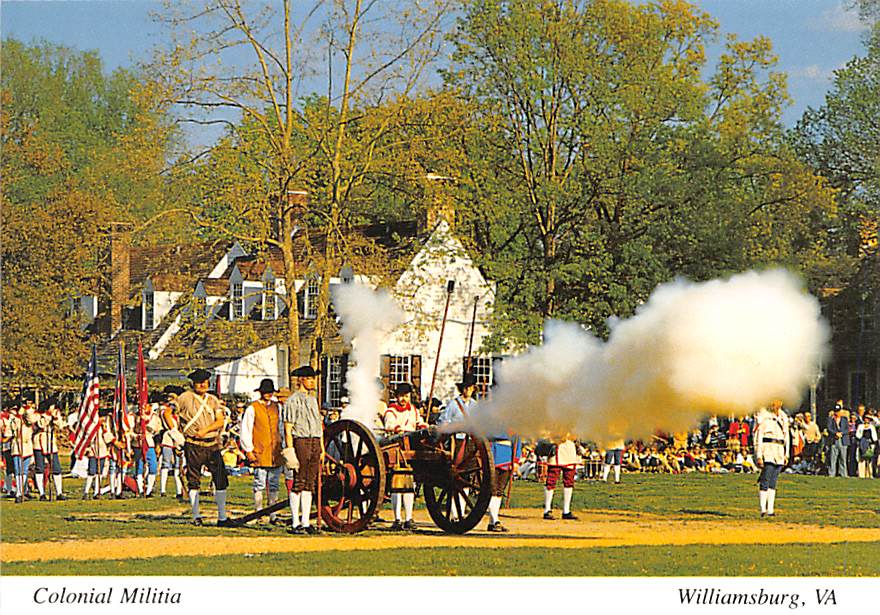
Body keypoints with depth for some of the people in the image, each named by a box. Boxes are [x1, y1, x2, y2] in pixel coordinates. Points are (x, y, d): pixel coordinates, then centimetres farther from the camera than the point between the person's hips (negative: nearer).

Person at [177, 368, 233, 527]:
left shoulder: (213, 400, 11)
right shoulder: (185, 398, 1)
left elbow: (220, 421, 2)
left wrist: (205, 430, -14)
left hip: (212, 444, 3)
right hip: (193, 446, -3)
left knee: (221, 481, 0)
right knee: (194, 481, 0)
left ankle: (222, 517, 6)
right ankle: (196, 516, 8)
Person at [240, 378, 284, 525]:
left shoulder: (277, 408, 13)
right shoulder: (252, 409, -2)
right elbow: (244, 431, -1)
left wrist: (282, 447, 18)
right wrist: (249, 450, -5)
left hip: (275, 453, 5)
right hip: (259, 453, -5)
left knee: (274, 485, 5)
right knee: (260, 485, -5)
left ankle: (273, 515, 9)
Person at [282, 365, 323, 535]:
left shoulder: (313, 400, 17)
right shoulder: (292, 401, -6)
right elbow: (288, 429, -10)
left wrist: (321, 448, 17)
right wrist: (290, 451, -16)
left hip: (315, 443, 7)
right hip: (300, 442, -7)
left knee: (309, 484, 7)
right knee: (298, 484, -6)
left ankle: (306, 522, 9)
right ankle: (295, 524, -4)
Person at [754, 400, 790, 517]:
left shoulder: (782, 420, 15)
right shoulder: (764, 420, -5)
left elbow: (786, 437, 22)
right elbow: (758, 438, -9)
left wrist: (786, 455, 16)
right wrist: (759, 456, -15)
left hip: (779, 453, 6)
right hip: (767, 452, -6)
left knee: (773, 483, 7)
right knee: (765, 481, -13)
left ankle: (770, 509, 8)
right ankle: (763, 509, -14)